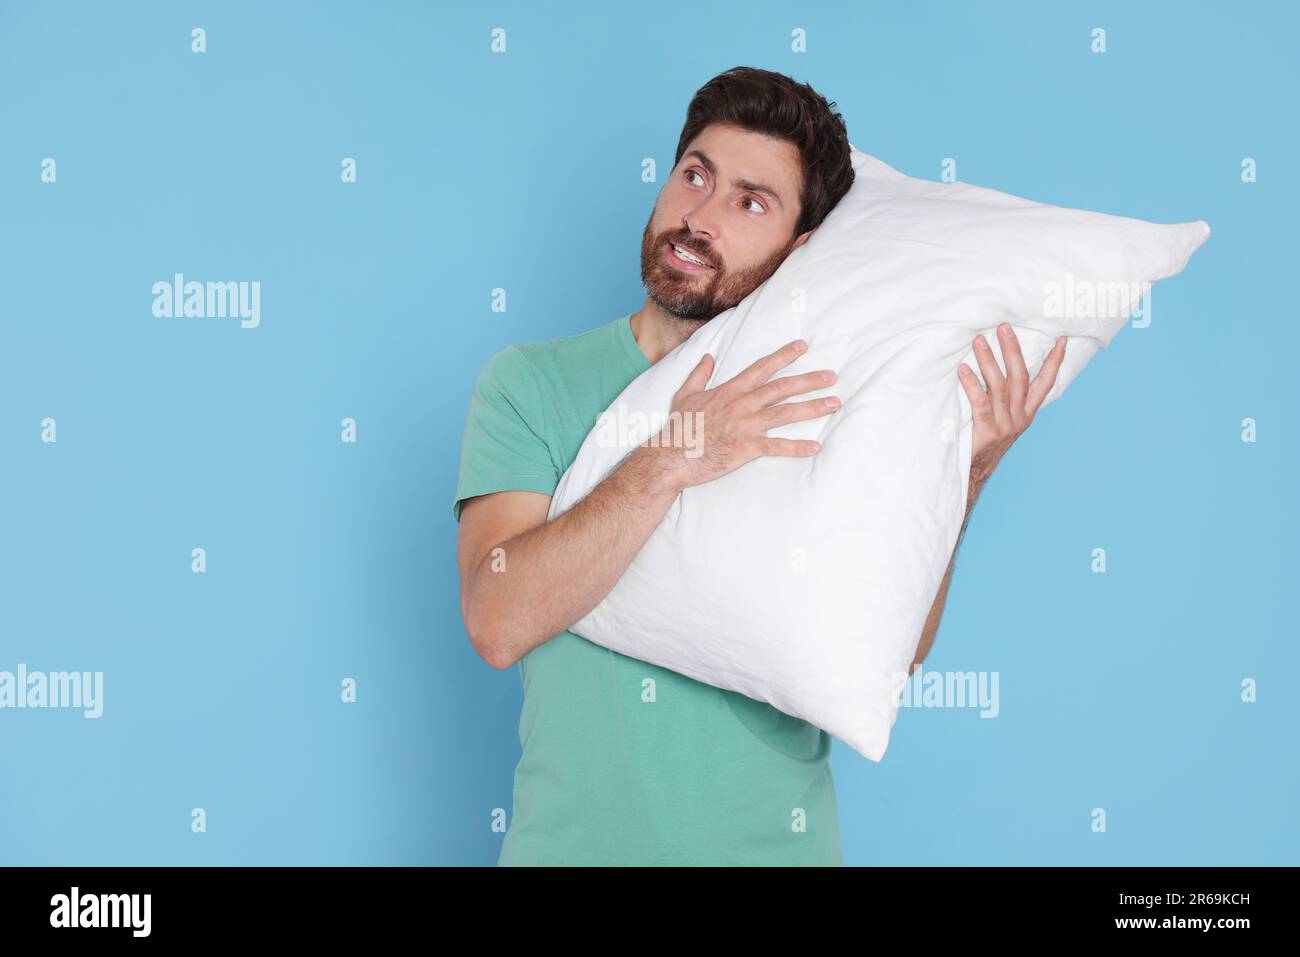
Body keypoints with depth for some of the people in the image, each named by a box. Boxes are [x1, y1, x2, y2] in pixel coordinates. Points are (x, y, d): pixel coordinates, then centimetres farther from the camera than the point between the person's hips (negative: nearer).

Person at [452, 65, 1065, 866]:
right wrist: (667, 464, -27)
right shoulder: (531, 381, -5)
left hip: (773, 839, 1)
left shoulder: (818, 407, -1)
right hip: (576, 838, -1)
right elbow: (497, 620, -19)